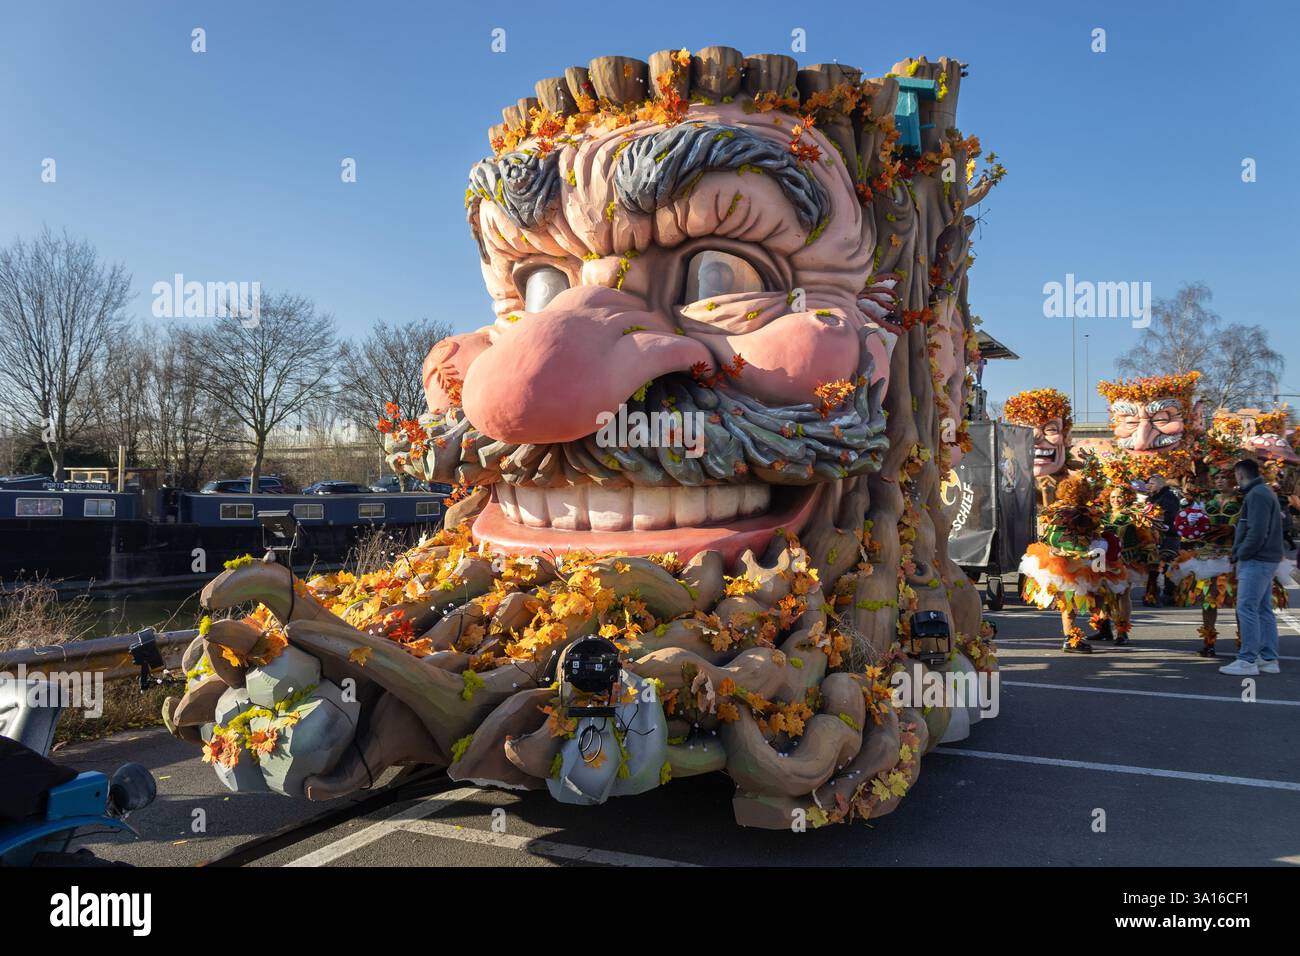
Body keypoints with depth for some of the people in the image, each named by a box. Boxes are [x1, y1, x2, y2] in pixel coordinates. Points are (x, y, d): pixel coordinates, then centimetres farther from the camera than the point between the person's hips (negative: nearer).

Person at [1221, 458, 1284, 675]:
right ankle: (1268, 659, 15)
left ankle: (1248, 660, -9)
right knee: (1263, 610, 11)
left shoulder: (1256, 495, -14)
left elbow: (1257, 532, -22)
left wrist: (1241, 554, -12)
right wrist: (1240, 553, 13)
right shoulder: (1265, 492, 18)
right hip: (1265, 560, 10)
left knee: (1247, 609, -9)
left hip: (1256, 561, -10)